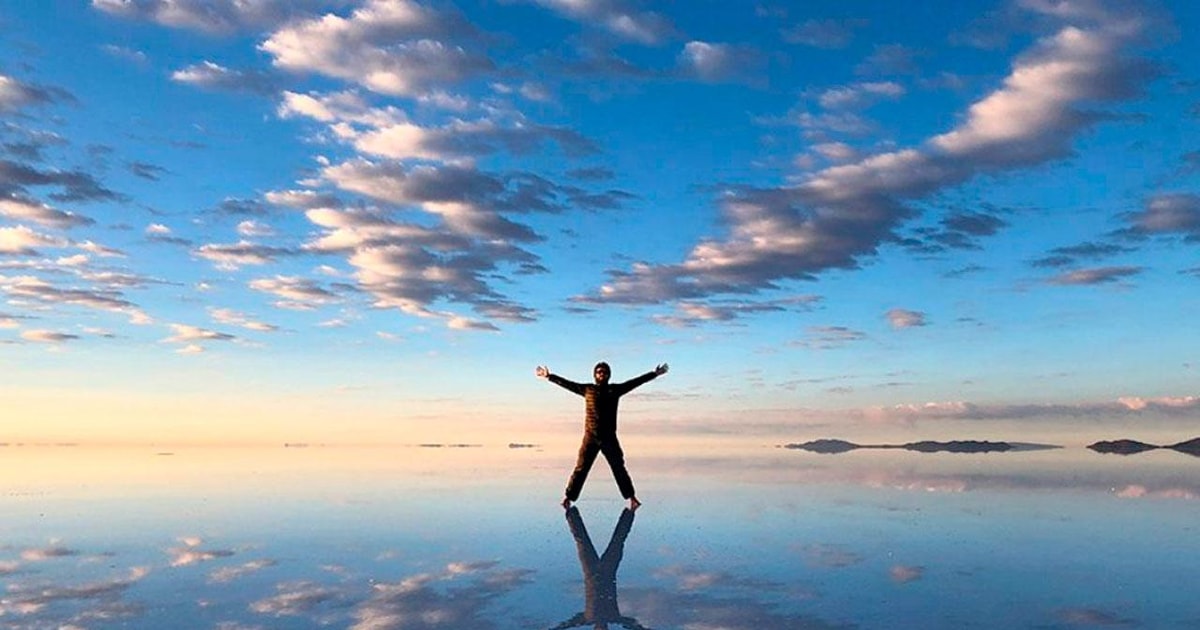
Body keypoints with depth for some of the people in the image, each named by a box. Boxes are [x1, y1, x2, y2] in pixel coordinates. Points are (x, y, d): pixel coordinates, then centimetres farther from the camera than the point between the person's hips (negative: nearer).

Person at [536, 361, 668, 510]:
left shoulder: (615, 389, 6)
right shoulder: (587, 389, 5)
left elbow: (636, 381, 8)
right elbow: (566, 383, 5)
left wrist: (654, 374, 8)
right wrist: (549, 376, 2)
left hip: (609, 437, 1)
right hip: (590, 438, -1)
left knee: (619, 468, 6)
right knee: (580, 469, -3)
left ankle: (631, 497, 12)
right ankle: (569, 497, 2)